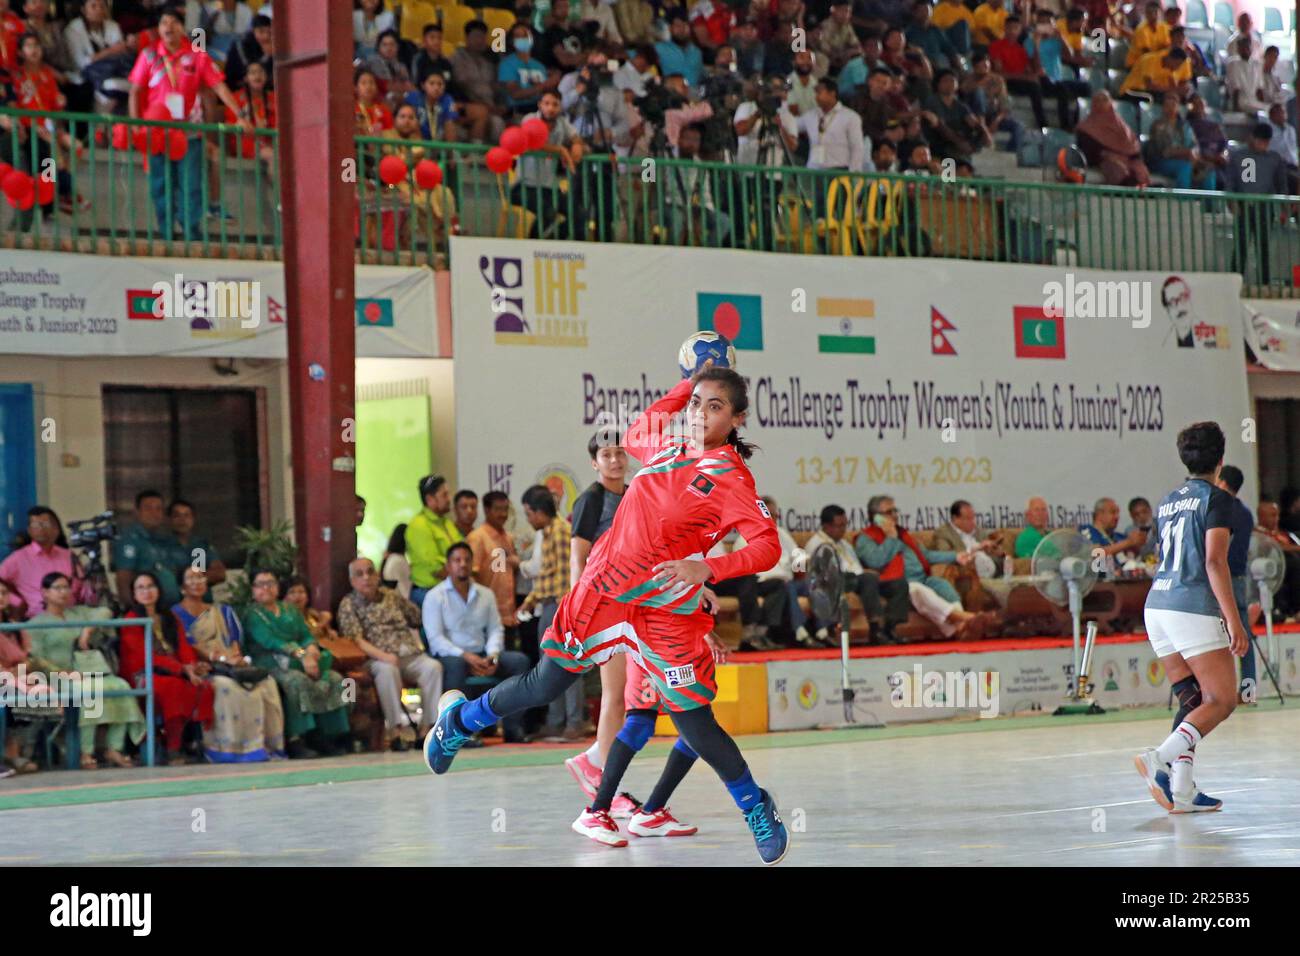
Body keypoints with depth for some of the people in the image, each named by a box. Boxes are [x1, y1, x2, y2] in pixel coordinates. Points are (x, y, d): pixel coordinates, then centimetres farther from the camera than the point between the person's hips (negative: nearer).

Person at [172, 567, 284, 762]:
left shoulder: (223, 611, 28)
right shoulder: (177, 613, 11)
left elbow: (236, 637, 16)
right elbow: (187, 644, -4)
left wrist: (236, 656, -8)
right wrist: (218, 658, -16)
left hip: (232, 665, 5)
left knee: (267, 683, -24)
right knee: (228, 686, -37)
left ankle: (267, 744, -26)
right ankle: (233, 747, -37)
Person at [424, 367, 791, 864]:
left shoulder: (733, 478, -9)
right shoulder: (665, 451, 8)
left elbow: (767, 547, -19)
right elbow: (635, 433, 32)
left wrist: (706, 568, -32)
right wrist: (686, 384, 23)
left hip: (665, 609, -4)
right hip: (602, 590, 4)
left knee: (695, 726, -4)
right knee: (544, 684, 16)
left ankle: (757, 809, 18)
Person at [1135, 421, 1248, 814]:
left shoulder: (1168, 502, 18)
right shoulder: (1216, 499, -4)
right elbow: (1214, 561, -13)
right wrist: (1233, 619, -15)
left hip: (1157, 605, 8)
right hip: (1194, 608, -8)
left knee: (1192, 700, 11)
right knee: (1222, 700, -4)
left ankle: (1181, 789, 1)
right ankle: (1160, 759, -22)